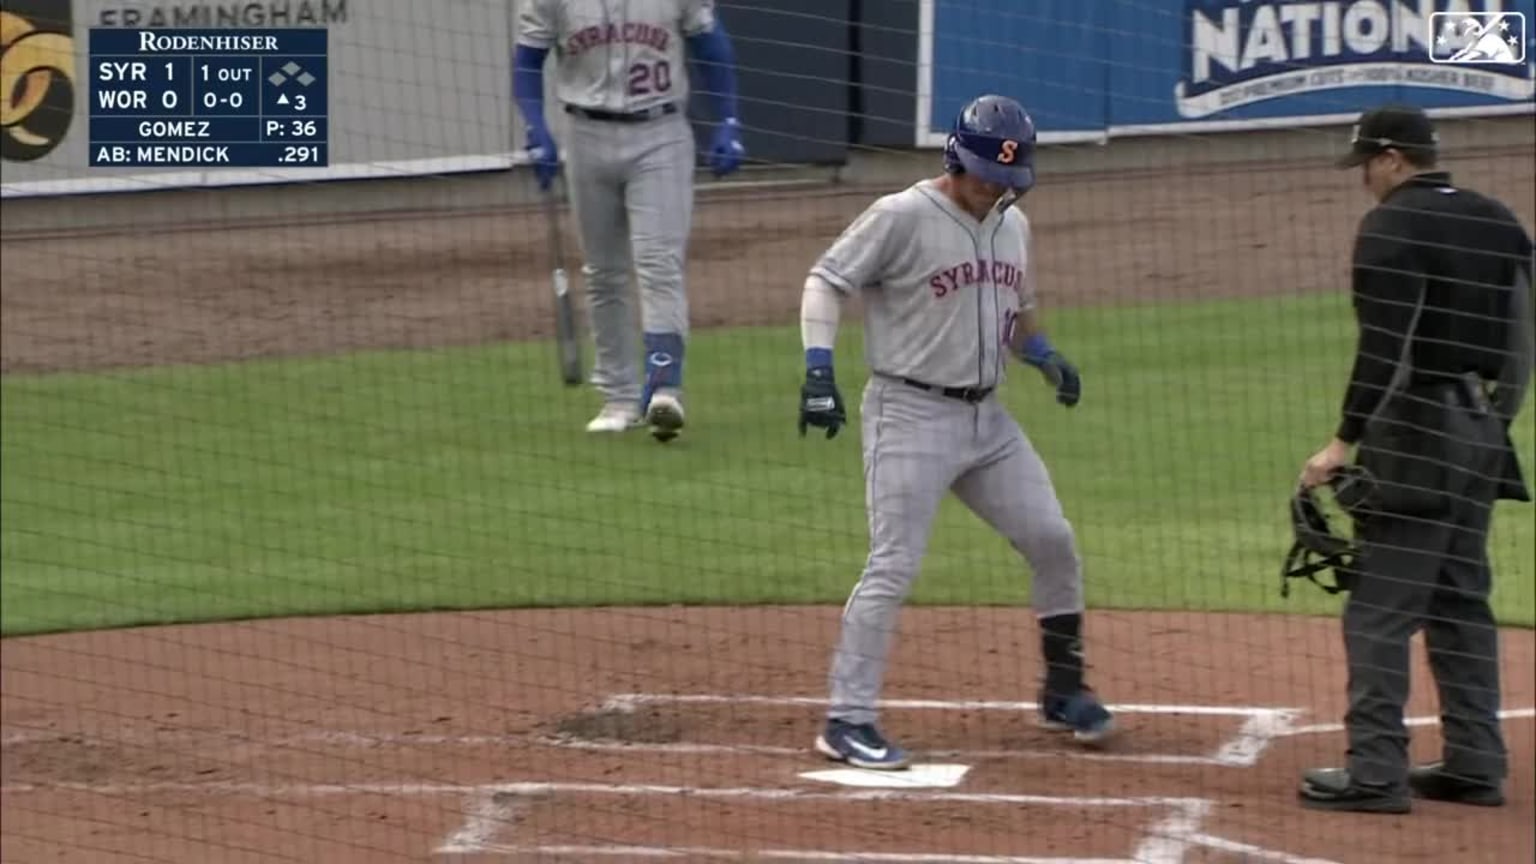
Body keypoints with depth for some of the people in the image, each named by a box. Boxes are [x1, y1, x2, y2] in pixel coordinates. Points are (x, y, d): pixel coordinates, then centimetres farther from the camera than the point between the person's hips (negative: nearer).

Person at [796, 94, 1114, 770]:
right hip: (910, 415, -7)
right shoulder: (902, 218, -12)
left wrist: (1046, 357, 4)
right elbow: (826, 278, -11)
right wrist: (818, 369, -23)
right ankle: (847, 722, -5)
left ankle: (1064, 690, 24)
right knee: (893, 568, -11)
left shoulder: (1012, 225, 11)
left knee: (1053, 541, 7)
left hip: (986, 417, 7)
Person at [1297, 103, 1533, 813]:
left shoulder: (1393, 227, -12)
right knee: (1461, 601, 14)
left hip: (1415, 435, -8)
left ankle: (1376, 771, -9)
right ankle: (1474, 764, 15)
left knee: (1380, 607, -6)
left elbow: (1386, 348, -19)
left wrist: (1345, 441, -17)